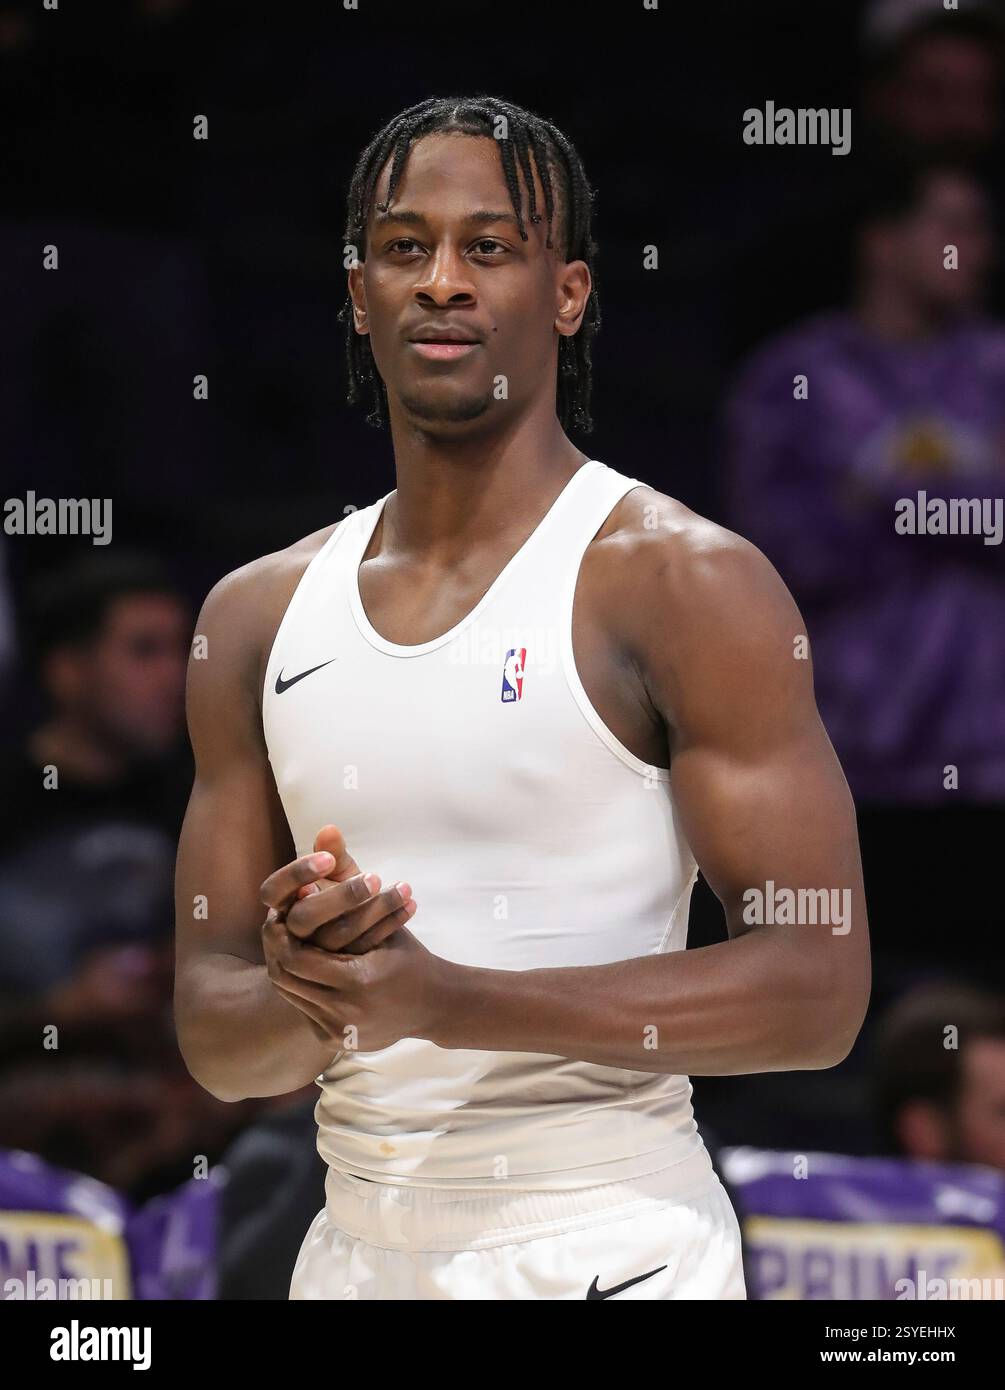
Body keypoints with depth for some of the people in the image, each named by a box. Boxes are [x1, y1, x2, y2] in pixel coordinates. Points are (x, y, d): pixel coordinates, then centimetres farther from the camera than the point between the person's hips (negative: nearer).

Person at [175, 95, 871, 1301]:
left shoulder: (684, 583, -7)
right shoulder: (258, 615, 8)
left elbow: (816, 988, -15)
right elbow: (212, 1038, 8)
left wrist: (448, 998, -22)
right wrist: (309, 996, -15)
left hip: (605, 1247, -5)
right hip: (357, 1248, 5)